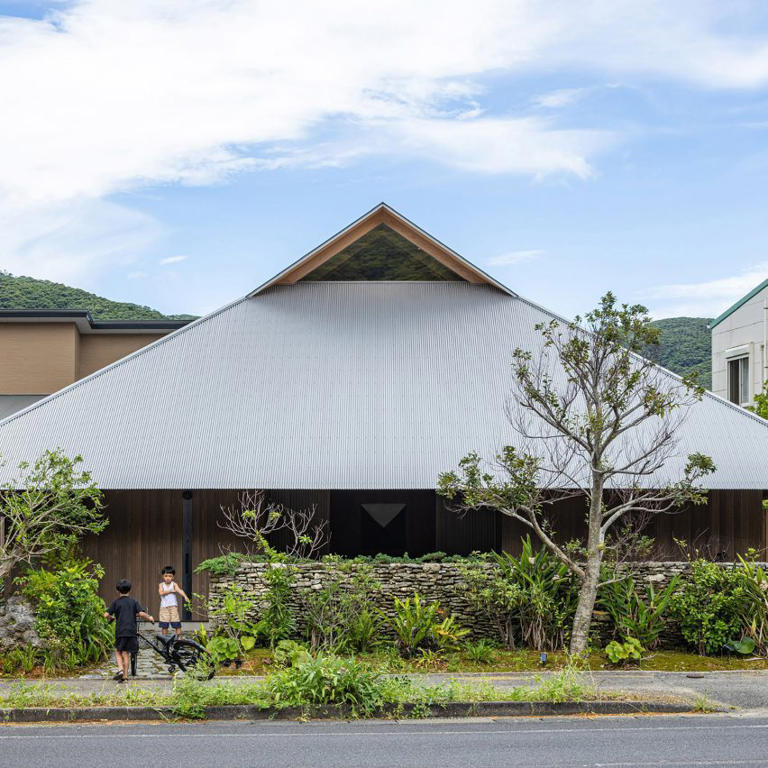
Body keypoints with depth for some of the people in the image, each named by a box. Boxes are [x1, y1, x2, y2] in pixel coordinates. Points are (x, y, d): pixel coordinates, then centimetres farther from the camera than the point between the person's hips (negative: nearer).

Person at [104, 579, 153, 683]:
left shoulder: (116, 602, 2)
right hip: (131, 631, 2)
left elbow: (106, 615, -4)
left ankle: (120, 670, -8)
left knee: (118, 651, 13)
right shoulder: (134, 602, 6)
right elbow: (141, 613, -7)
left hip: (120, 631, -2)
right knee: (126, 654, 8)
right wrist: (149, 618, 11)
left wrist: (111, 618, 18)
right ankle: (125, 675, 6)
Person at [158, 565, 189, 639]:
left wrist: (185, 596, -34)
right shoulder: (161, 585, 7)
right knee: (164, 625, 3)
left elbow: (179, 590, -16)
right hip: (164, 607, 1)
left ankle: (179, 637, 1)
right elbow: (161, 593, -10)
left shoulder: (174, 584, 2)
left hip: (173, 606, -1)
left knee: (177, 624, -6)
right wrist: (170, 591, -12)